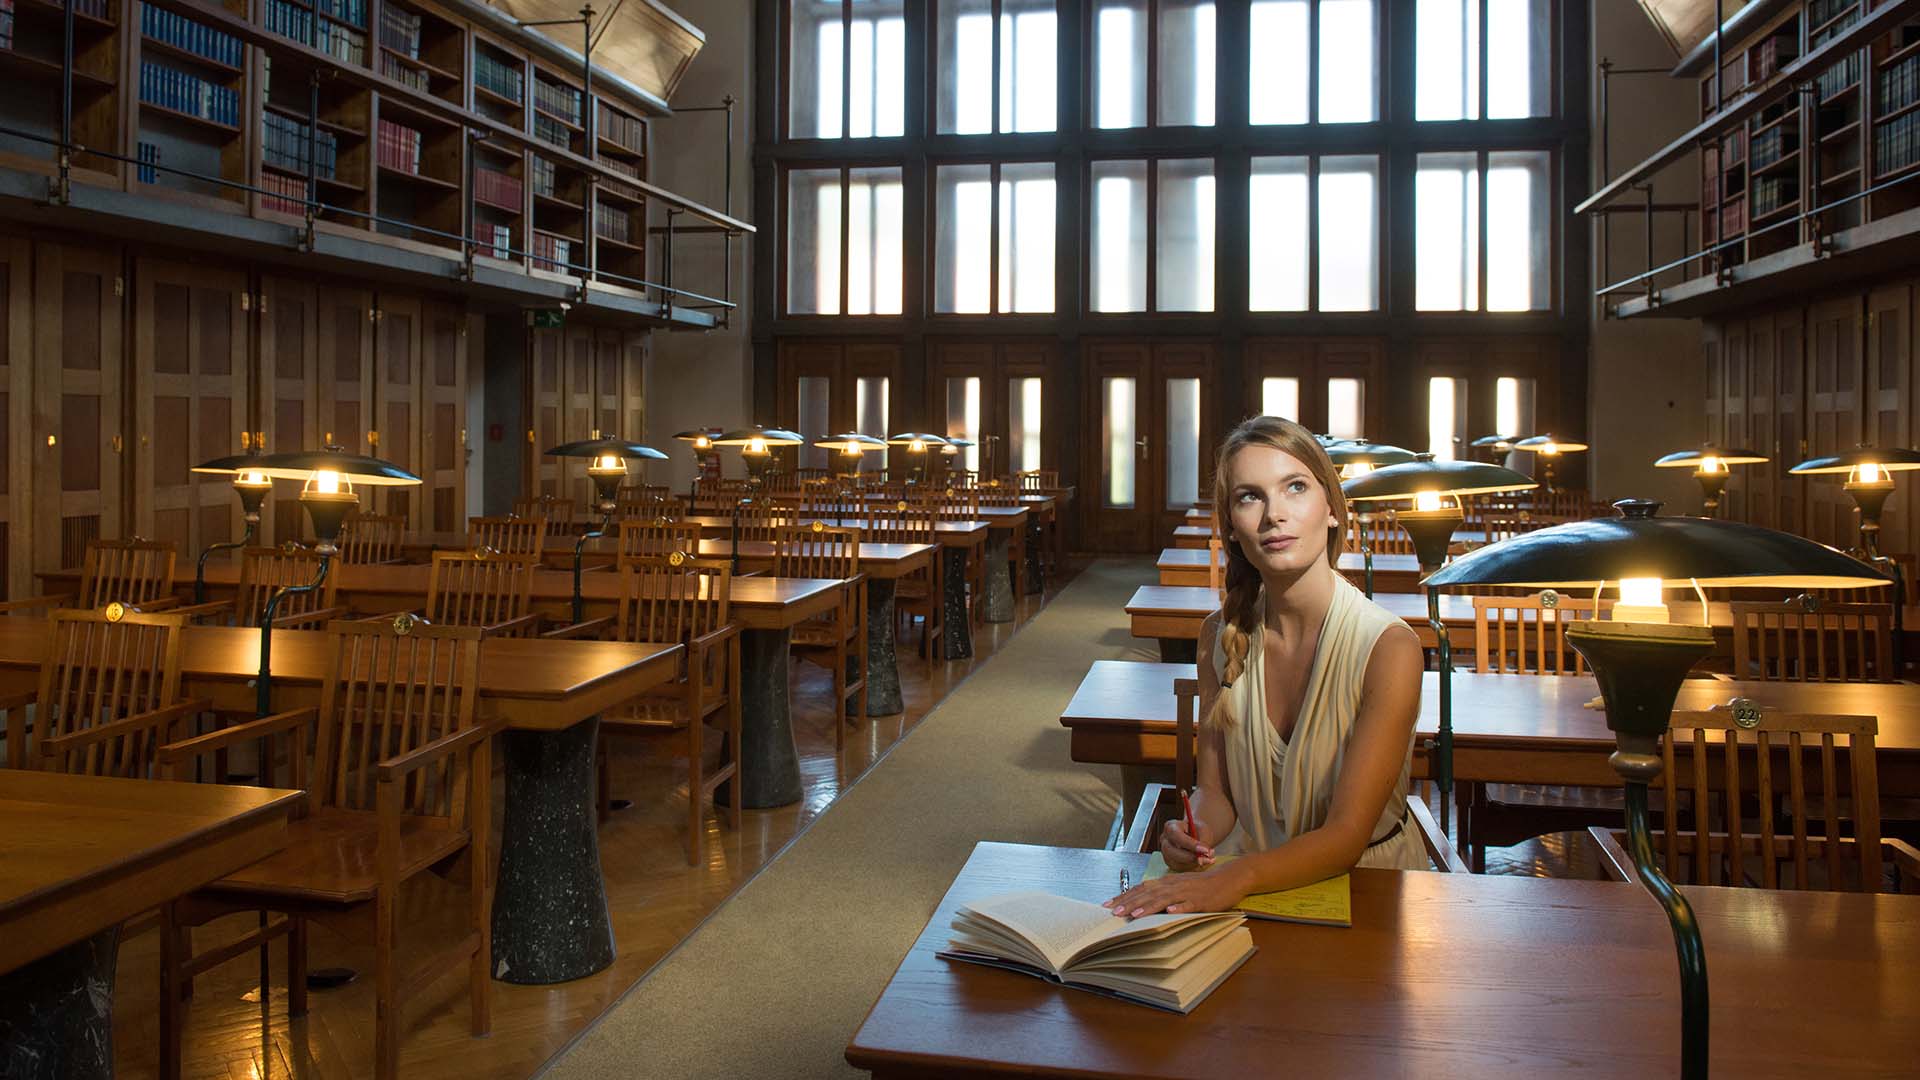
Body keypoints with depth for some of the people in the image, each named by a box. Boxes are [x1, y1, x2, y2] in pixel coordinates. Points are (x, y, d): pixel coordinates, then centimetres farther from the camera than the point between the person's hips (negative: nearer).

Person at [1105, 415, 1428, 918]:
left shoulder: (1388, 648, -16)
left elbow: (1346, 837, -20)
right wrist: (1194, 835, -20)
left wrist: (1235, 878, -37)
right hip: (1258, 883, 4)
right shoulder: (1221, 633, -2)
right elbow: (1215, 789, 4)